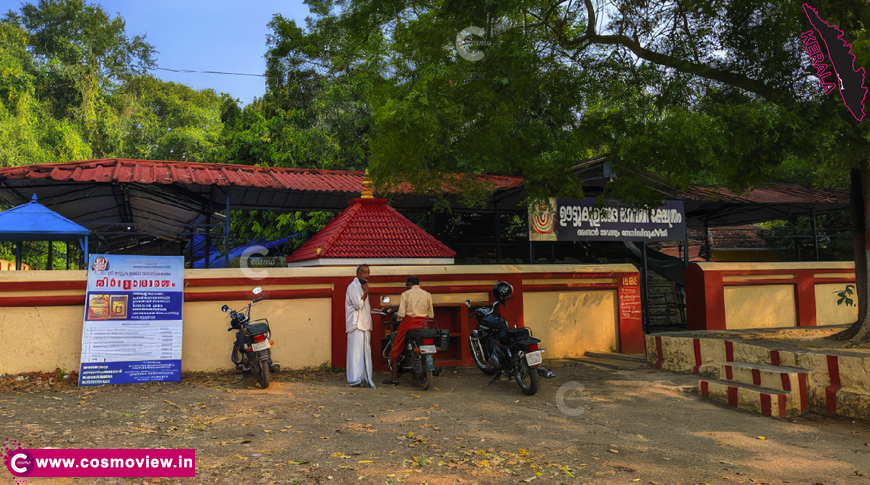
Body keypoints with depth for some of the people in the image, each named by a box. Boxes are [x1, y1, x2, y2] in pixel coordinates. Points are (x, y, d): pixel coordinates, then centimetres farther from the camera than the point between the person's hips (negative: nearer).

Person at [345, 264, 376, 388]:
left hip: (365, 324, 10)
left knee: (366, 351, 10)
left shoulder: (362, 286, 20)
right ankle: (354, 380, -9)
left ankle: (365, 377, 15)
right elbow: (358, 305, -19)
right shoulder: (353, 286, -10)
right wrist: (366, 292, -14)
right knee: (356, 351, -10)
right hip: (356, 324, -9)